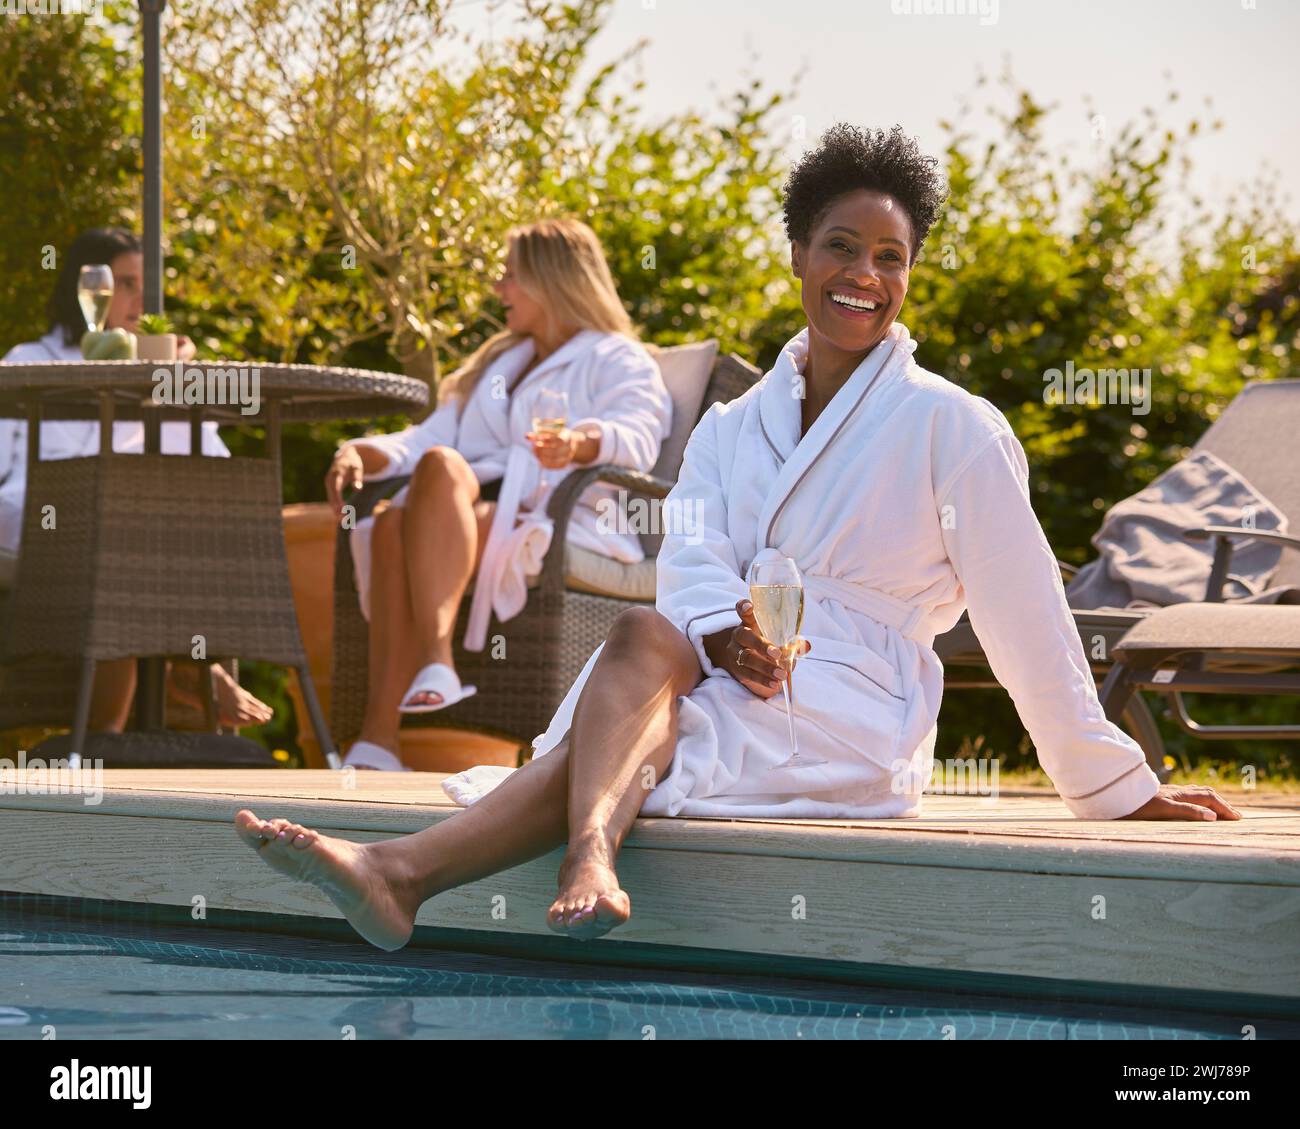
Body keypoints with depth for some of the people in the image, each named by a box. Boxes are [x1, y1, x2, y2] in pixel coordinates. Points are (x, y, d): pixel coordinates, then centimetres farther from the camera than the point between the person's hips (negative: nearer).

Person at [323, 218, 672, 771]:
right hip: (475, 510, 5)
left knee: (440, 466, -35)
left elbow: (637, 439, -8)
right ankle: (377, 736, -45)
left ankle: (436, 657, -53)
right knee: (393, 524, -32)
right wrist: (363, 452, 6)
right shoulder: (497, 364, 37)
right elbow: (431, 434, 28)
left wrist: (582, 444, -32)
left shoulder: (618, 362, 13)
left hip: (557, 516, -5)